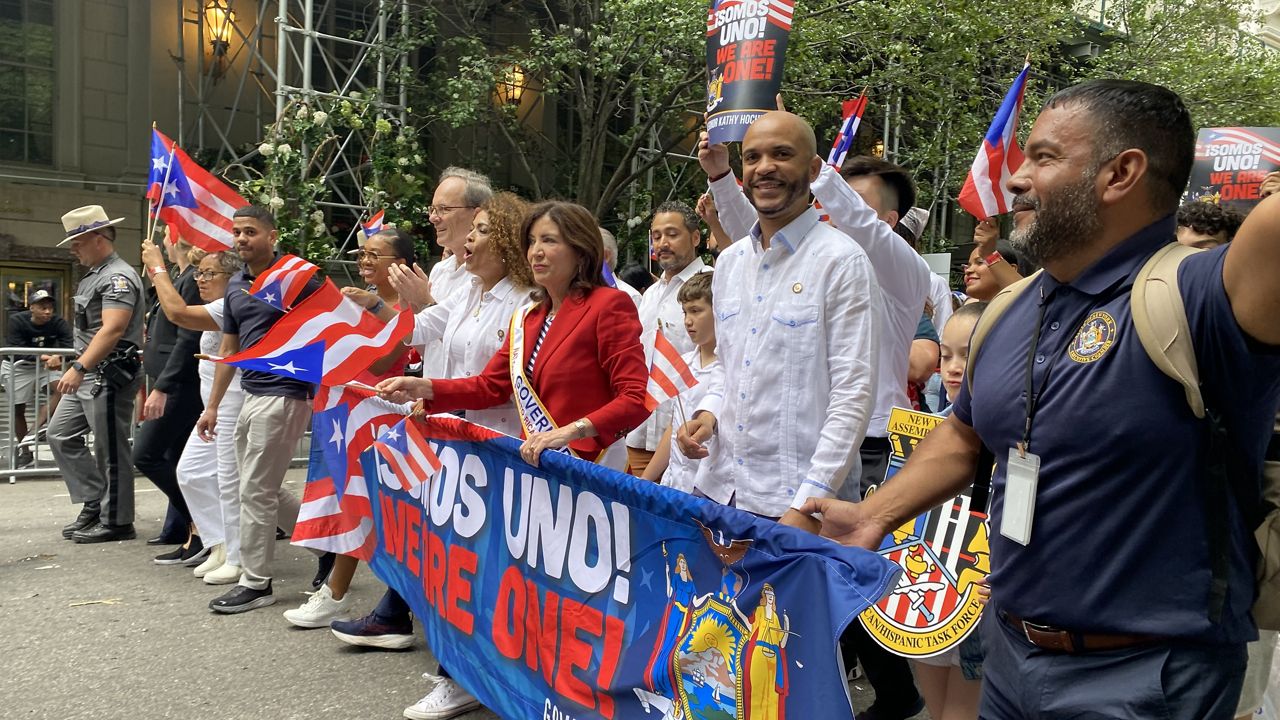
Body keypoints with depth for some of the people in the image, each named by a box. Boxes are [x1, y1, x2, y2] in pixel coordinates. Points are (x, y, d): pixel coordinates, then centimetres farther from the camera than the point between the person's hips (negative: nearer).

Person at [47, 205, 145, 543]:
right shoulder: (94, 275, 17)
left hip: (109, 376, -10)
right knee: (60, 435, 13)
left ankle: (116, 521, 9)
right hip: (87, 376, 10)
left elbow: (112, 330, -25)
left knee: (111, 451, -2)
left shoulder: (118, 277, -14)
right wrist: (79, 367, 18)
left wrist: (79, 367, -29)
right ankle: (94, 503, 20)